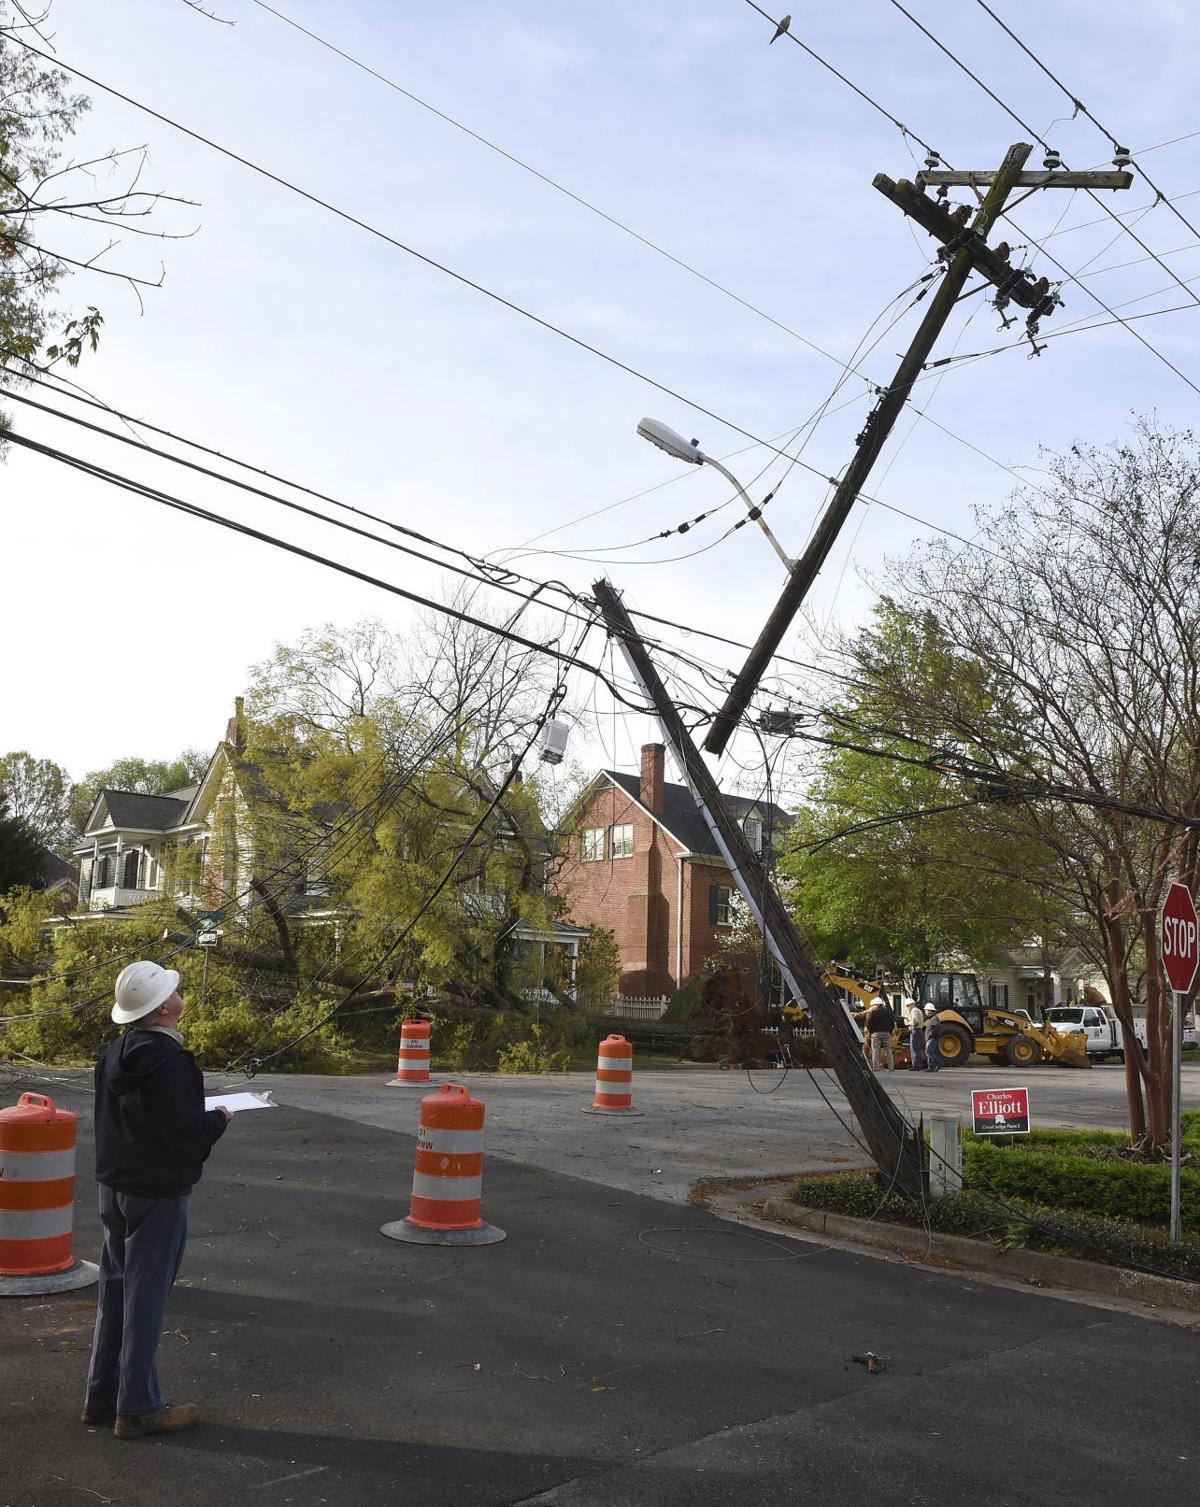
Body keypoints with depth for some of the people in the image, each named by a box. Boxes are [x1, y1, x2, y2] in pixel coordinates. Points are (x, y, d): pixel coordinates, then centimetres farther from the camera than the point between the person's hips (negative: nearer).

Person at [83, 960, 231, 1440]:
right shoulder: (168, 1059, -23)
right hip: (157, 1193, -8)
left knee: (114, 1289, 17)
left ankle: (102, 1396, 27)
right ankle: (137, 1407, 11)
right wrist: (218, 1119, -5)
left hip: (114, 1186, 8)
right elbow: (186, 1132, -25)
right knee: (146, 1296, 1)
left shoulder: (114, 1053, 5)